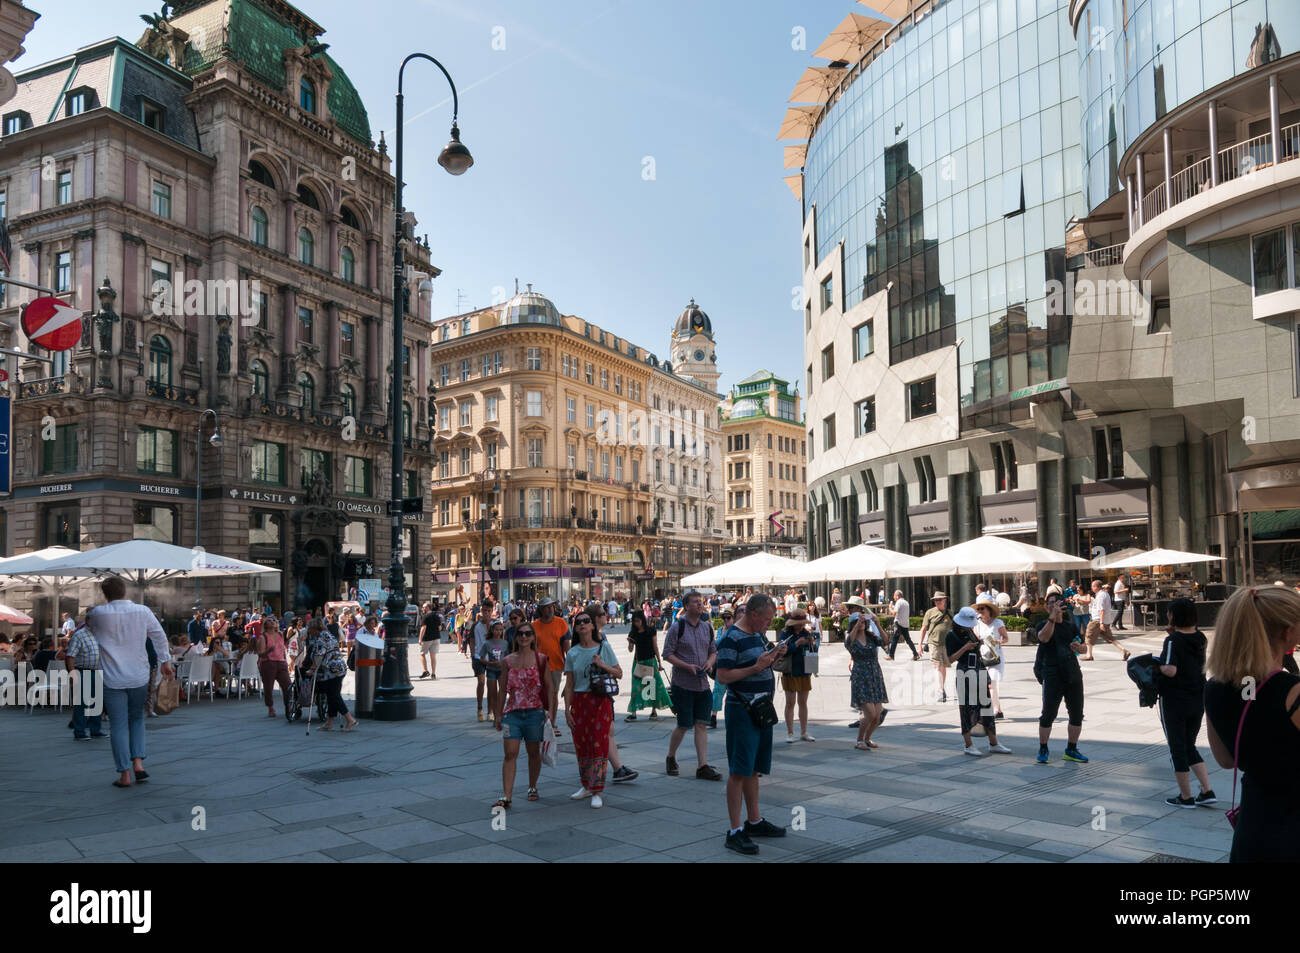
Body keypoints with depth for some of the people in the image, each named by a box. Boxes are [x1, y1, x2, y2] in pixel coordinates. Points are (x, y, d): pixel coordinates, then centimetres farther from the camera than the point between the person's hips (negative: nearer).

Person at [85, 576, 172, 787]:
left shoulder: (98, 613, -8)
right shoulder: (143, 612, -2)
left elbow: (88, 625, 15)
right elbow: (160, 637, 5)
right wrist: (165, 662, 17)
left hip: (113, 680, -2)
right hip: (139, 677, 2)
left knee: (119, 725, 4)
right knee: (137, 719, 18)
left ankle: (125, 774, 6)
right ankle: (138, 762, 6)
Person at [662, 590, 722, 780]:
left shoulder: (707, 627, 10)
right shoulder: (677, 628, -8)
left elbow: (713, 651, 19)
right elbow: (667, 654, -9)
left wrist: (710, 662, -3)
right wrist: (687, 666, -18)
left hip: (702, 684, 5)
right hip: (683, 684, -5)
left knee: (701, 725, 3)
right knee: (684, 726, 1)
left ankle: (702, 766, 5)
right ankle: (671, 758, 24)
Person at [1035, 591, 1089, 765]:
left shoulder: (1071, 625, 13)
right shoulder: (1044, 625, -2)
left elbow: (1082, 647, 21)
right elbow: (1044, 637, -26)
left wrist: (1078, 646, -4)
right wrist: (1052, 617, -40)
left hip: (1073, 674, 5)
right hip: (1053, 676, -5)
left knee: (1077, 714, 10)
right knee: (1048, 714, -4)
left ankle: (1071, 750, 24)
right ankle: (1043, 750, 11)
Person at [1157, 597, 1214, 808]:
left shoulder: (1173, 640, -17)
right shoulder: (1200, 637, 3)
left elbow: (1171, 670, -28)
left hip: (1174, 702, -7)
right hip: (1198, 699, 7)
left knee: (1177, 748, 5)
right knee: (1189, 745, 20)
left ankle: (1186, 797, 11)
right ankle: (1207, 791, 14)